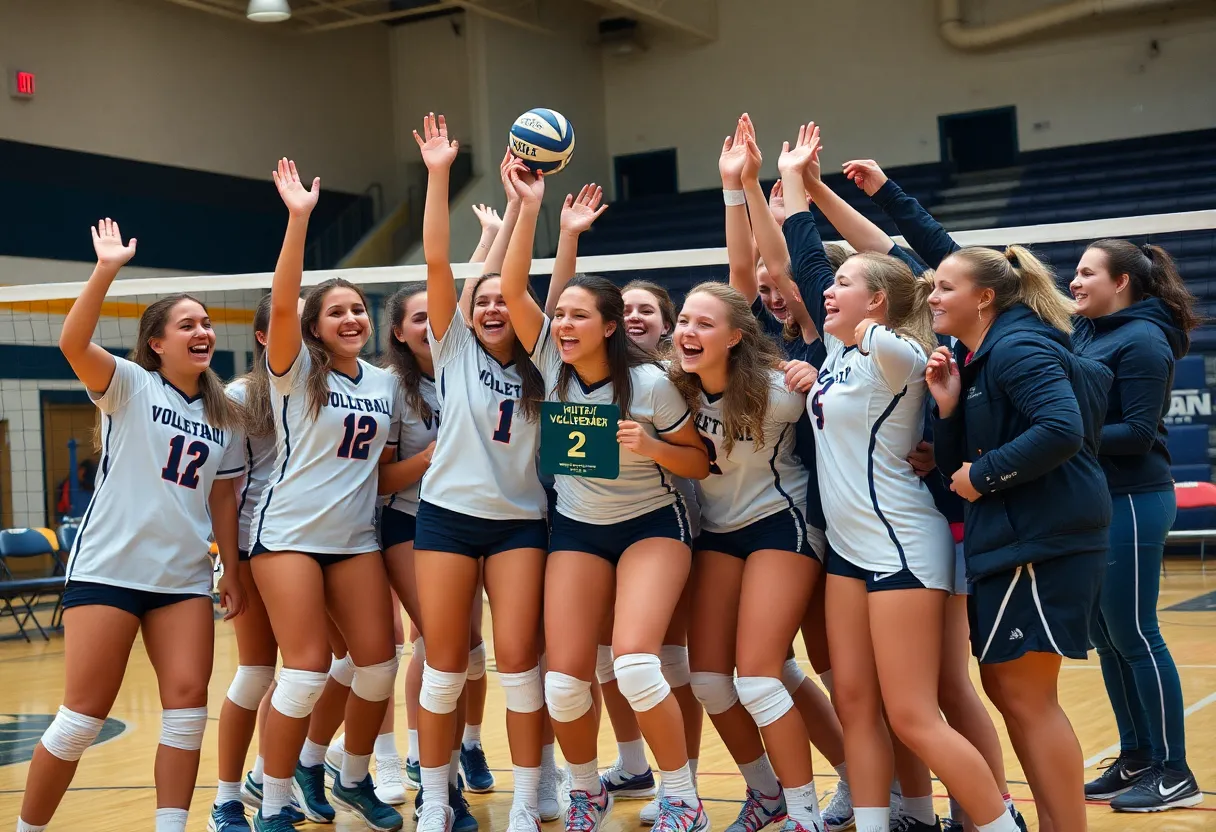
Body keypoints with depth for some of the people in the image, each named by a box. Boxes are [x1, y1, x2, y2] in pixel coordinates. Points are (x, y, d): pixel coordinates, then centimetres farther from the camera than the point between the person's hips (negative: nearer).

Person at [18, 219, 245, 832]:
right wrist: (107, 270, -29)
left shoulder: (222, 417, 12)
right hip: (108, 569, -5)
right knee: (83, 714, -3)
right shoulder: (129, 386, -3)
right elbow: (73, 344, -21)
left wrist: (230, 568, 9)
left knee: (188, 703, -5)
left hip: (185, 576, 5)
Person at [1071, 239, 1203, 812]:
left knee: (1134, 636, -4)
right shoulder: (1087, 335, 12)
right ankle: (1136, 759, 23)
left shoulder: (1142, 342, -12)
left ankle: (1173, 773, 6)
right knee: (1106, 638, 12)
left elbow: (1139, 433, -17)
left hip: (1131, 504, -8)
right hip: (1092, 501, 9)